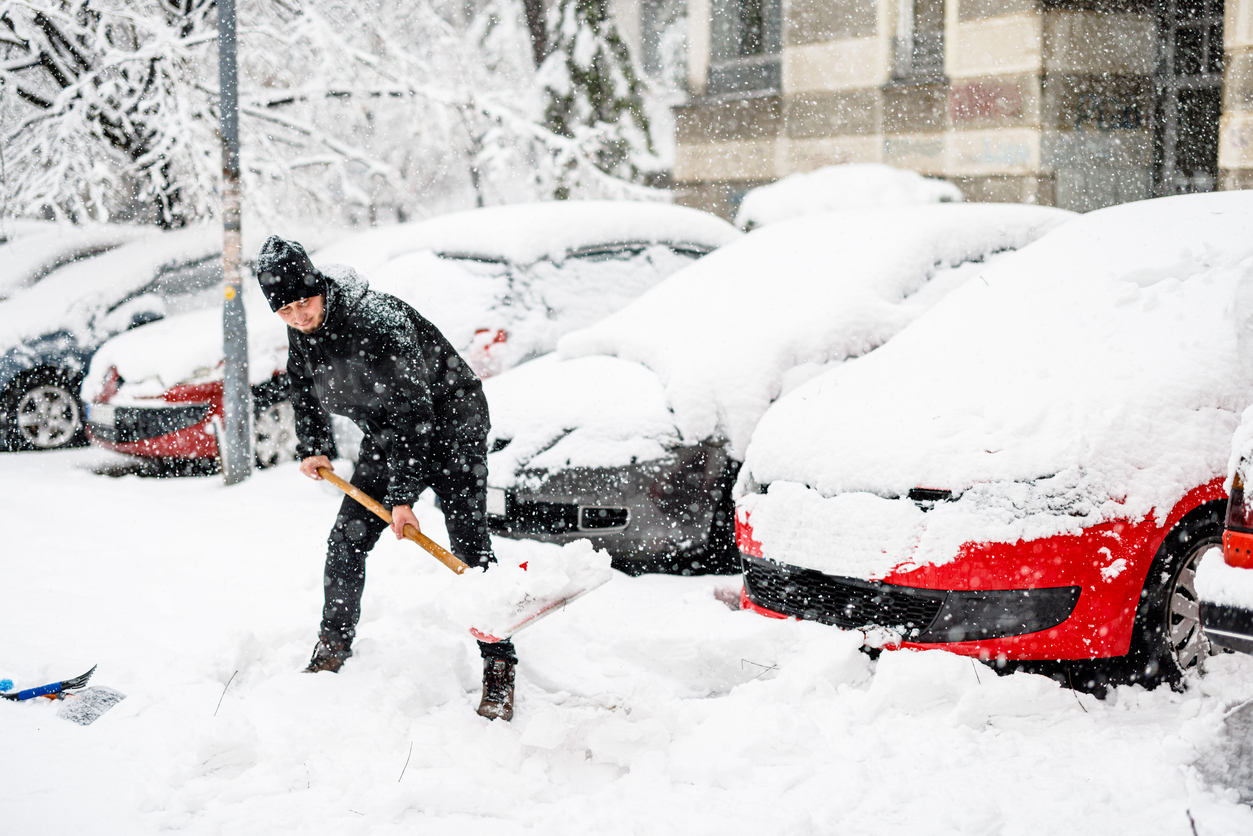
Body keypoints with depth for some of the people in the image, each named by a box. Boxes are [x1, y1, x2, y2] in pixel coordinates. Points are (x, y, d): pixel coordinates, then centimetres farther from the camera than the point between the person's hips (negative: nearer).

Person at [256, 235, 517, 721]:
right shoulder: (300, 333, -8)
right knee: (347, 540, 4)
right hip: (387, 435, 7)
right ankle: (334, 645, 22)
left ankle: (498, 668, -10)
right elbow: (305, 391, 15)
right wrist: (313, 448, 2)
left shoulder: (376, 321, -32)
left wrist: (402, 496, -31)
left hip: (450, 421, -7)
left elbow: (413, 411, -31)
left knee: (469, 546, -14)